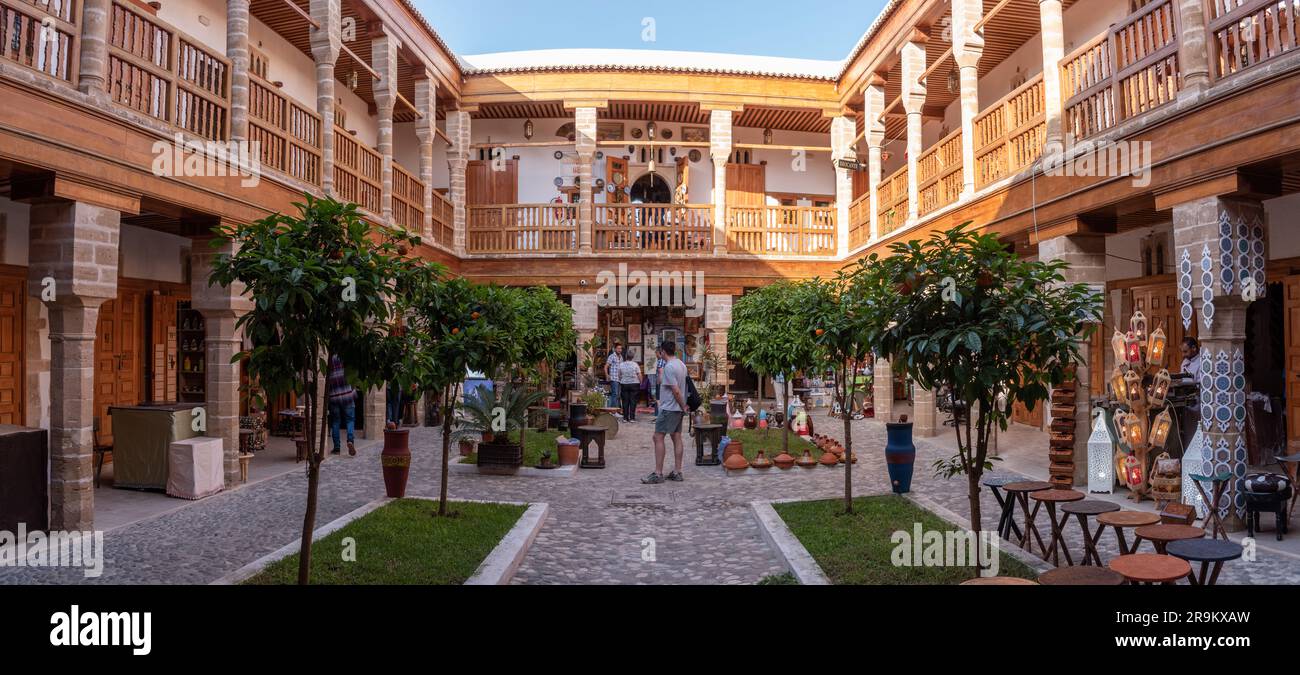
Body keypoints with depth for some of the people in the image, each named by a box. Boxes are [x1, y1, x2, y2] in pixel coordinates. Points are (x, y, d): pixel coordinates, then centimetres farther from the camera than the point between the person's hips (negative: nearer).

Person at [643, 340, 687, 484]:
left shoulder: (669, 367, -18)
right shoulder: (681, 365, 11)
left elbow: (676, 390, -21)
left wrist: (683, 406, -12)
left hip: (668, 408, -9)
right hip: (678, 409, 9)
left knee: (658, 437, -7)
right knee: (677, 438, 10)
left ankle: (658, 474, -8)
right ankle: (677, 472, 13)